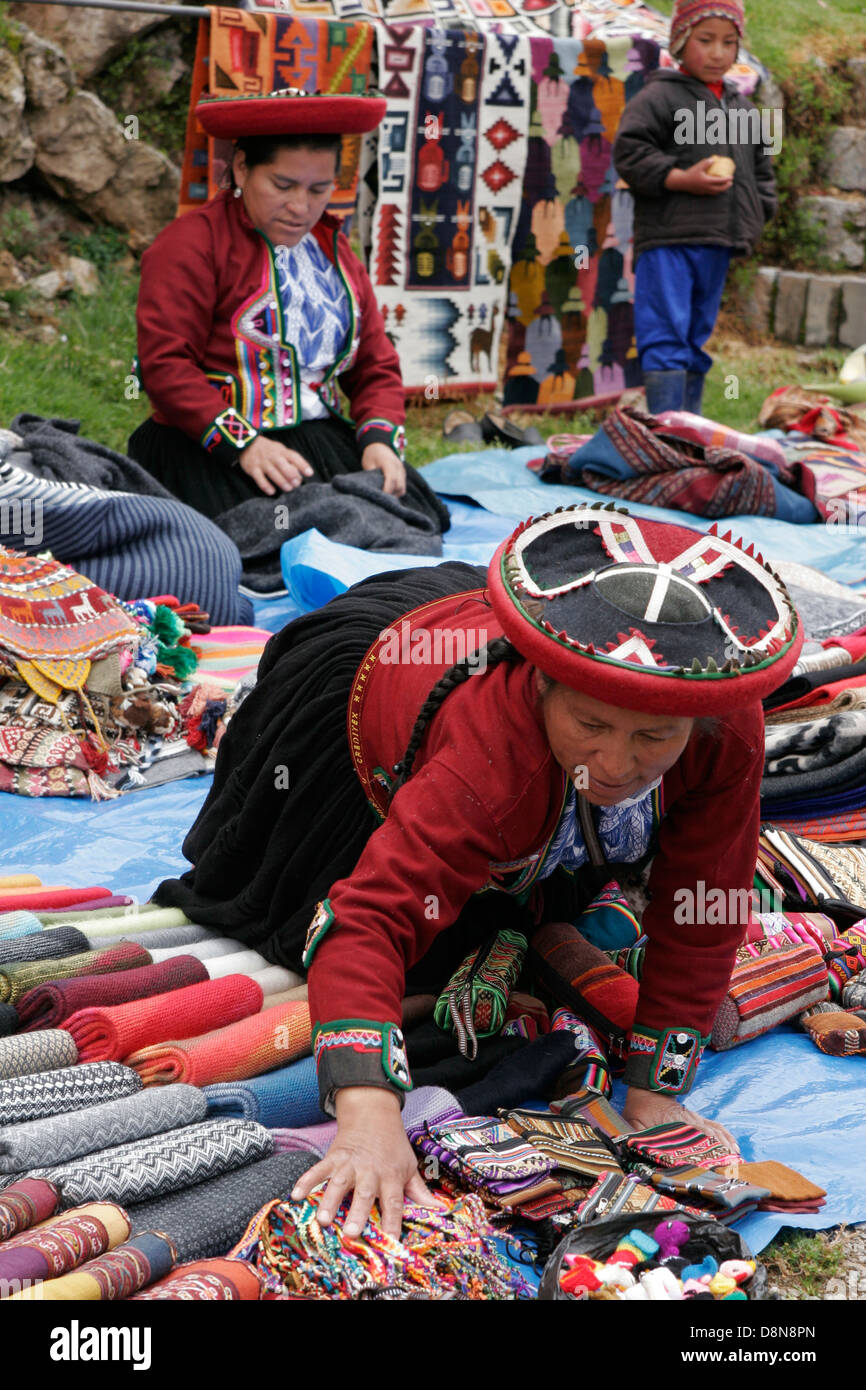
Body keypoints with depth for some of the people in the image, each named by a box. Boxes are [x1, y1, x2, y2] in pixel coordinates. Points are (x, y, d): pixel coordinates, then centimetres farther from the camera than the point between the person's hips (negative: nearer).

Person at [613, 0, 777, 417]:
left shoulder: (743, 109, 17)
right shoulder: (658, 97, -4)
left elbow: (760, 169, 26)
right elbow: (629, 153, -11)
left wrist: (756, 215, 10)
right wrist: (682, 179, -19)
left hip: (719, 243, 7)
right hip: (666, 240, -7)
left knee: (698, 338, 13)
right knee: (666, 336, -10)